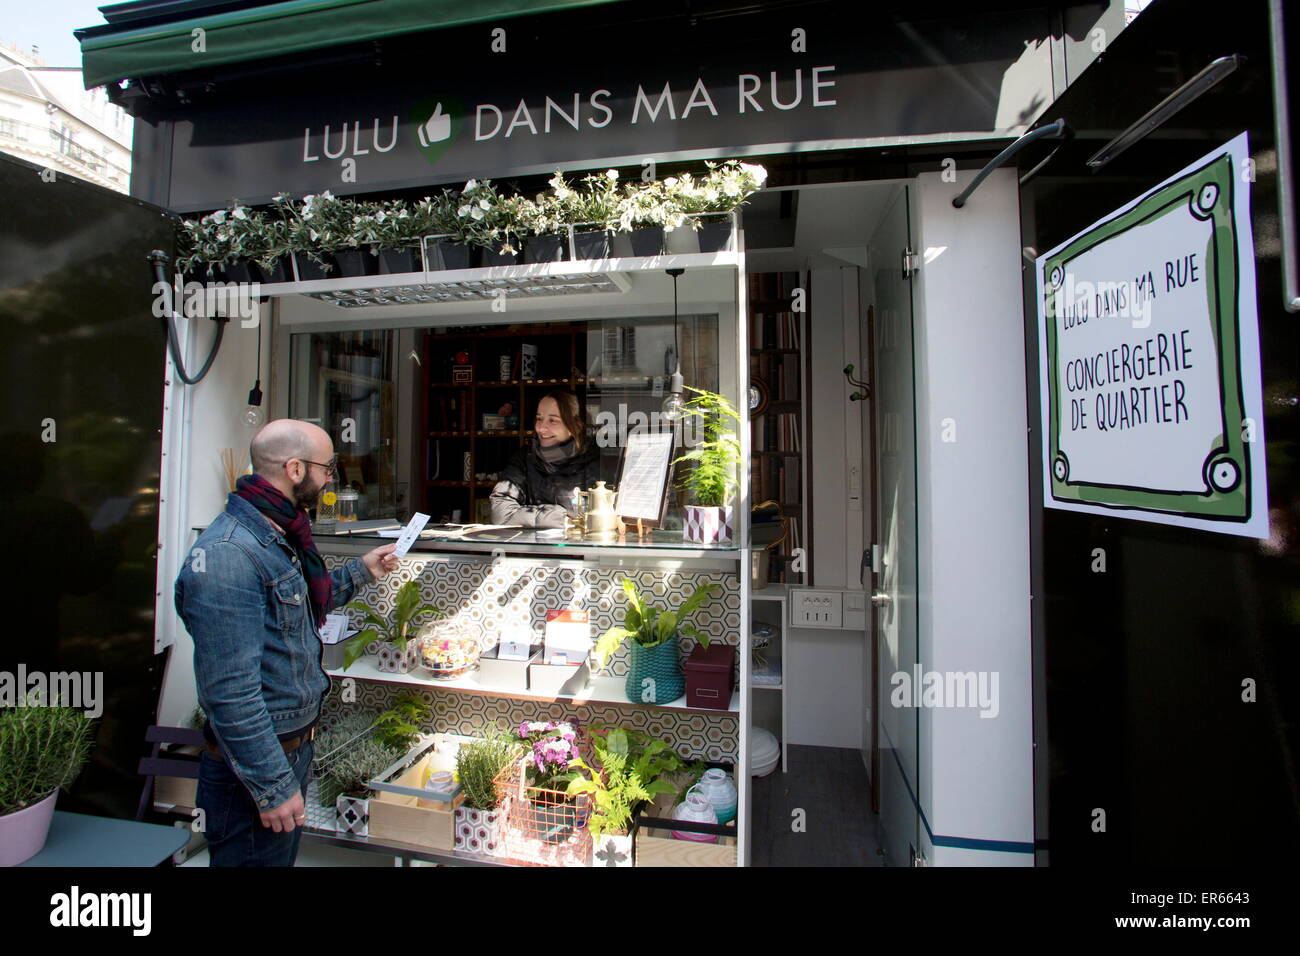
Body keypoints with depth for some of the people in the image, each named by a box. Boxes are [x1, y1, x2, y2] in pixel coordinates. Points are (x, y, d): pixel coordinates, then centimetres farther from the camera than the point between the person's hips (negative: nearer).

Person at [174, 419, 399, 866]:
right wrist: (272, 786, -23)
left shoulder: (277, 536, 6)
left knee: (284, 856, 25)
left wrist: (361, 570, 18)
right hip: (255, 765, -9)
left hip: (293, 744, 10)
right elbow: (230, 692, -28)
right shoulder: (227, 555, -27)